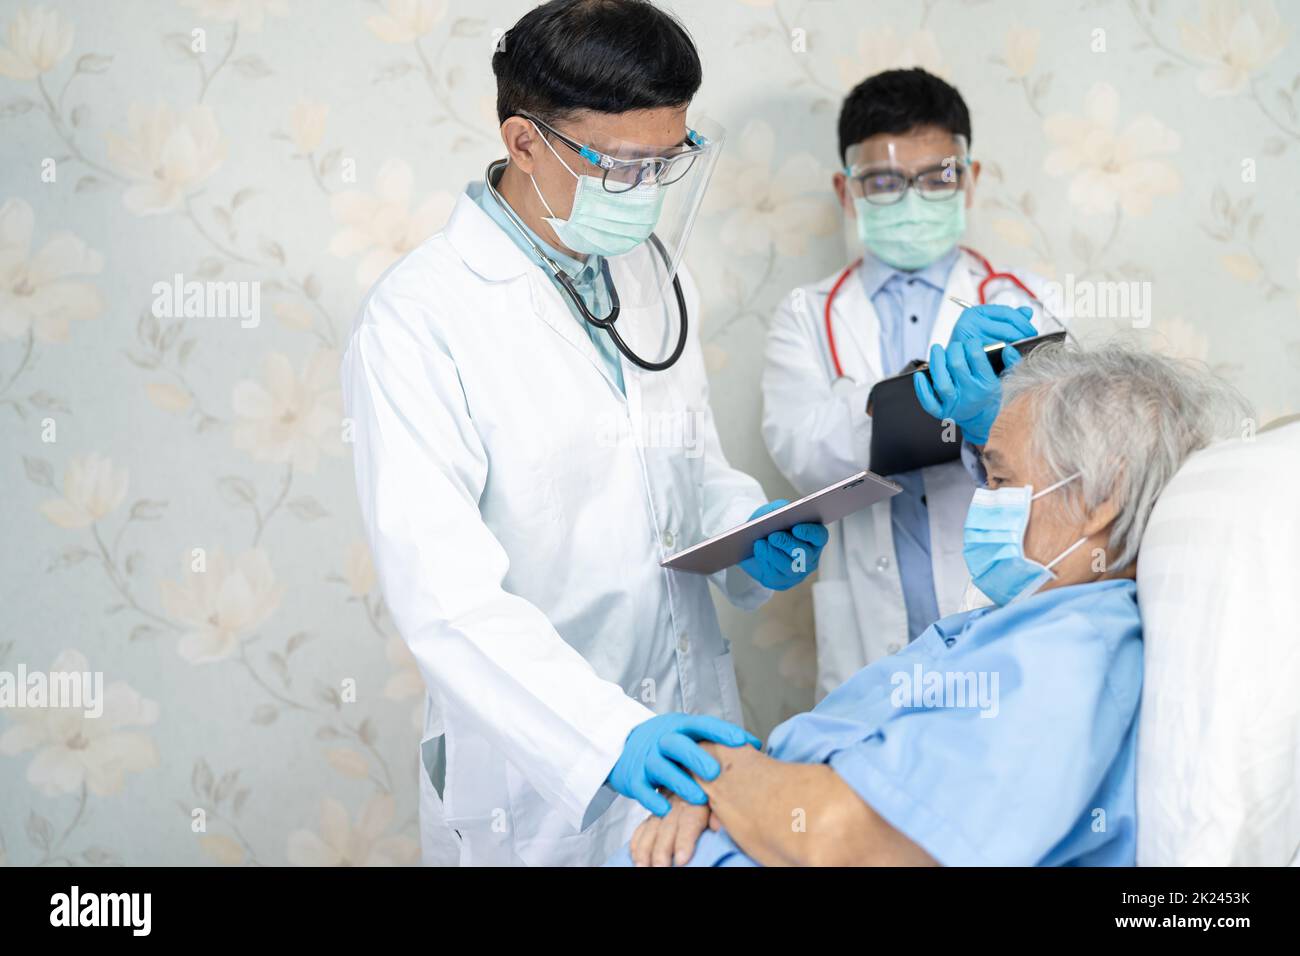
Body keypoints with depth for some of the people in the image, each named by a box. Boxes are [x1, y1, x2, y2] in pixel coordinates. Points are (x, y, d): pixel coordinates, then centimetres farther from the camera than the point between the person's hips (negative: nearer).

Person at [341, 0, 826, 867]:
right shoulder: (418, 319, -18)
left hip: (689, 728, 6)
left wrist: (747, 532, -6)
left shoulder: (654, 270, 4)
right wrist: (611, 735, -35)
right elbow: (443, 591, -25)